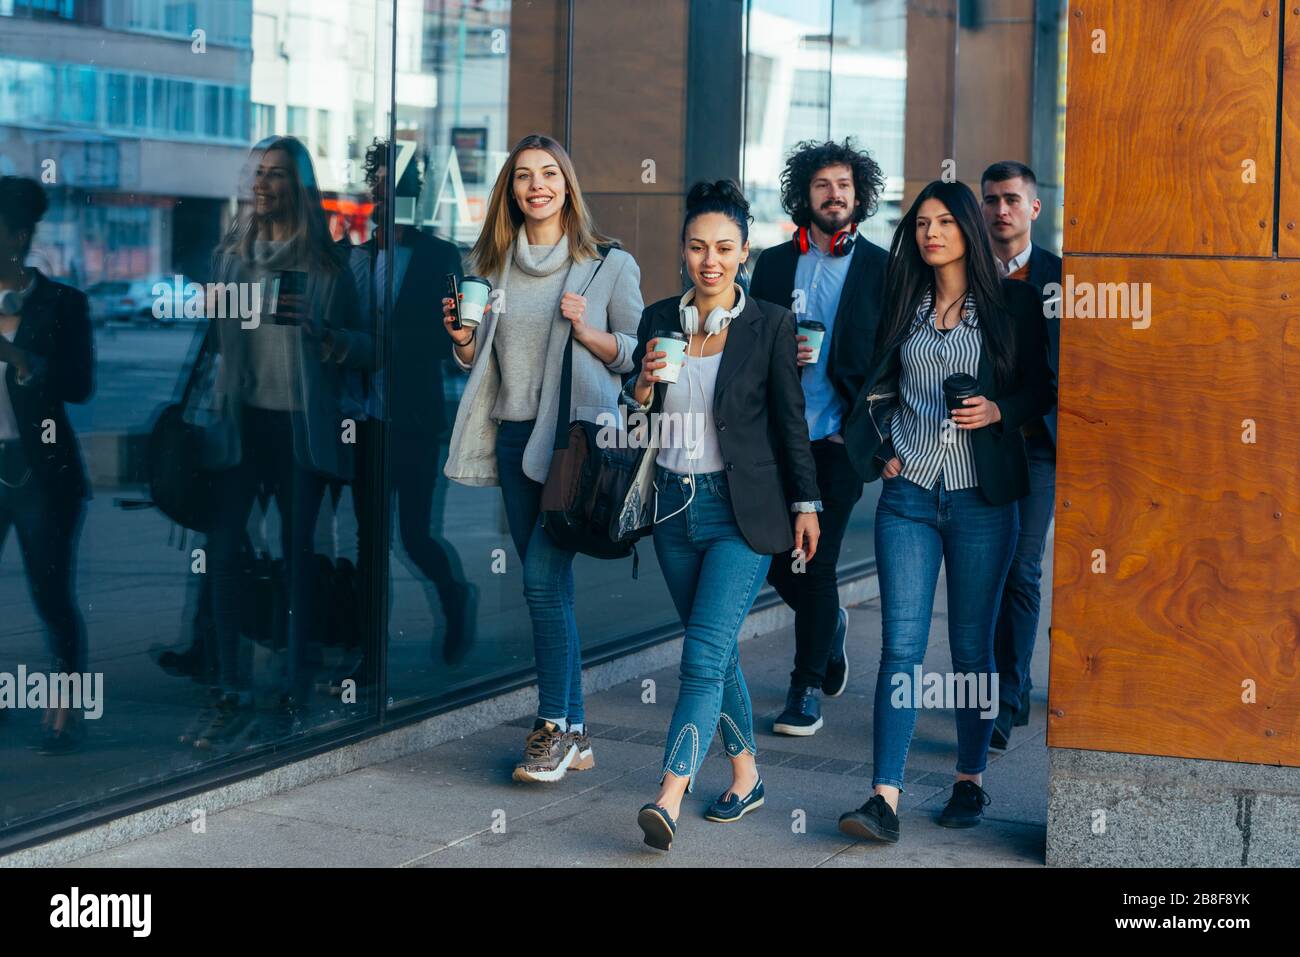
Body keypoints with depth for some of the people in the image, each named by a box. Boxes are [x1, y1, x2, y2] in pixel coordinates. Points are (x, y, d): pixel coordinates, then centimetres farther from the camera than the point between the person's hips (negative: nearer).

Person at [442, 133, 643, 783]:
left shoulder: (609, 264, -1)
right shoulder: (490, 262, 12)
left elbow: (636, 354, 0)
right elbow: (475, 360, 19)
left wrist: (585, 330, -16)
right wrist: (461, 335, -3)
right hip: (514, 433, 5)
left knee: (543, 577, -13)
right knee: (546, 583, 8)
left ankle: (555, 725, -2)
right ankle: (573, 733, 15)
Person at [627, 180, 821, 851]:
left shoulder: (769, 324, -4)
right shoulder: (659, 319, 6)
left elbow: (790, 419, 0)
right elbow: (638, 418, 9)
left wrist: (807, 503, 0)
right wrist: (645, 383, -12)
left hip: (741, 510, -5)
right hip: (675, 504, 5)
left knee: (704, 653, -14)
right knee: (717, 652, 14)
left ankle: (668, 800, -20)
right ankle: (746, 775, 30)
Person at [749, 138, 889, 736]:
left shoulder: (881, 269, 3)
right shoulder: (773, 263, 11)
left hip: (838, 440, -3)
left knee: (817, 564, -5)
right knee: (775, 557, 5)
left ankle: (806, 690, 7)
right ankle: (830, 625, 36)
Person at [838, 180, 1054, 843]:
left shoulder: (1011, 303, 2)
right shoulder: (904, 305, 11)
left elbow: (1041, 389, 5)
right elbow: (877, 389, 19)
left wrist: (999, 410, -13)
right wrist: (883, 450, 5)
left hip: (982, 496, -2)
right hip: (909, 492, 2)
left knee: (972, 644, 6)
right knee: (901, 644, -6)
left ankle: (970, 780, 22)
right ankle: (885, 798, -9)